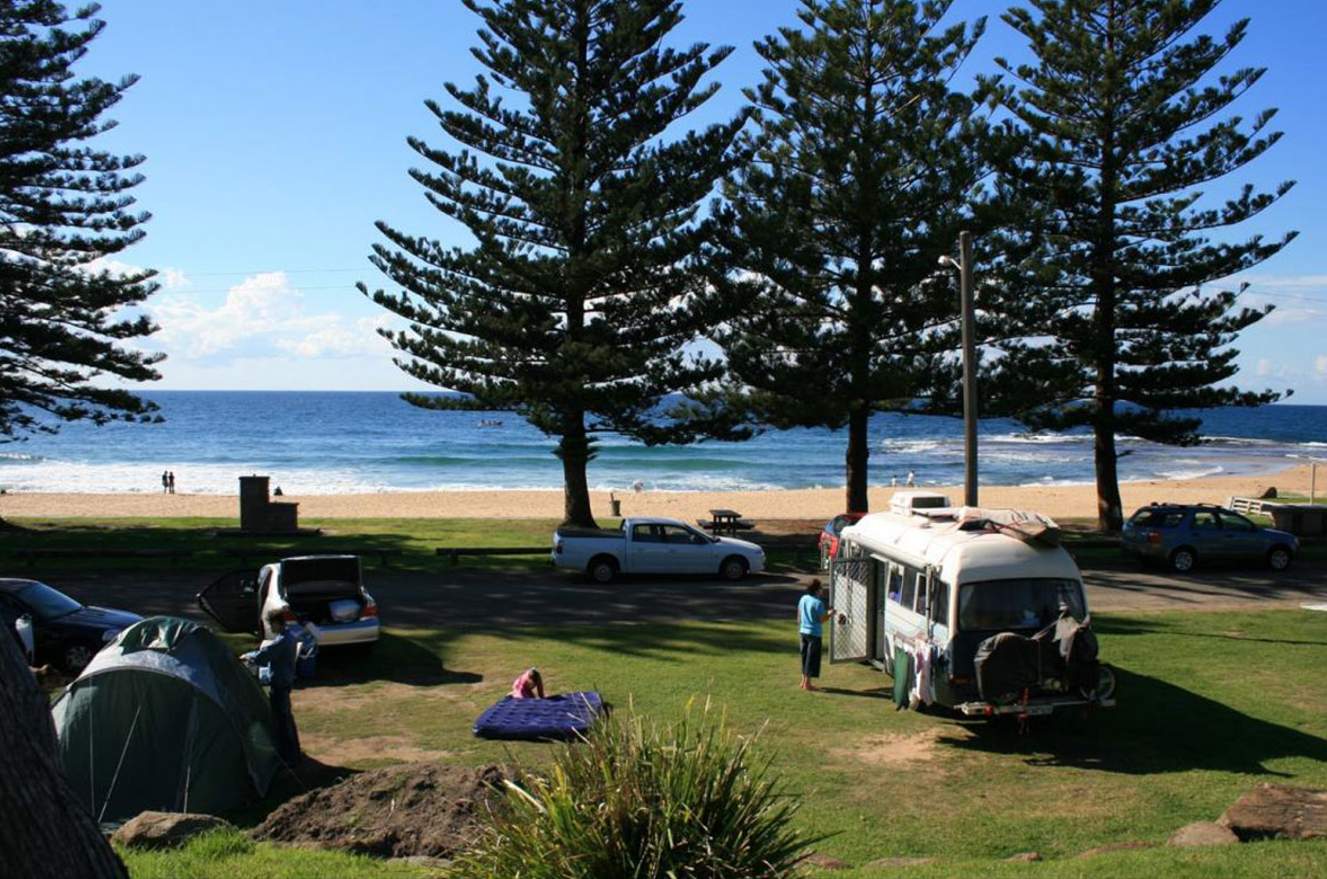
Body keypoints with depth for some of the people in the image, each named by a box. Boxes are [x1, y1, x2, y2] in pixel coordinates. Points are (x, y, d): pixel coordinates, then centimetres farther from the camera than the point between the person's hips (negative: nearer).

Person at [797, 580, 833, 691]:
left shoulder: (803, 599, 3)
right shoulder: (818, 602, -18)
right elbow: (822, 620, -15)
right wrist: (830, 613, 2)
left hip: (804, 631, 7)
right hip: (814, 633, -7)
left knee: (805, 657, 17)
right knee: (812, 658, 2)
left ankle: (804, 681, 24)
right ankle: (807, 684, 6)